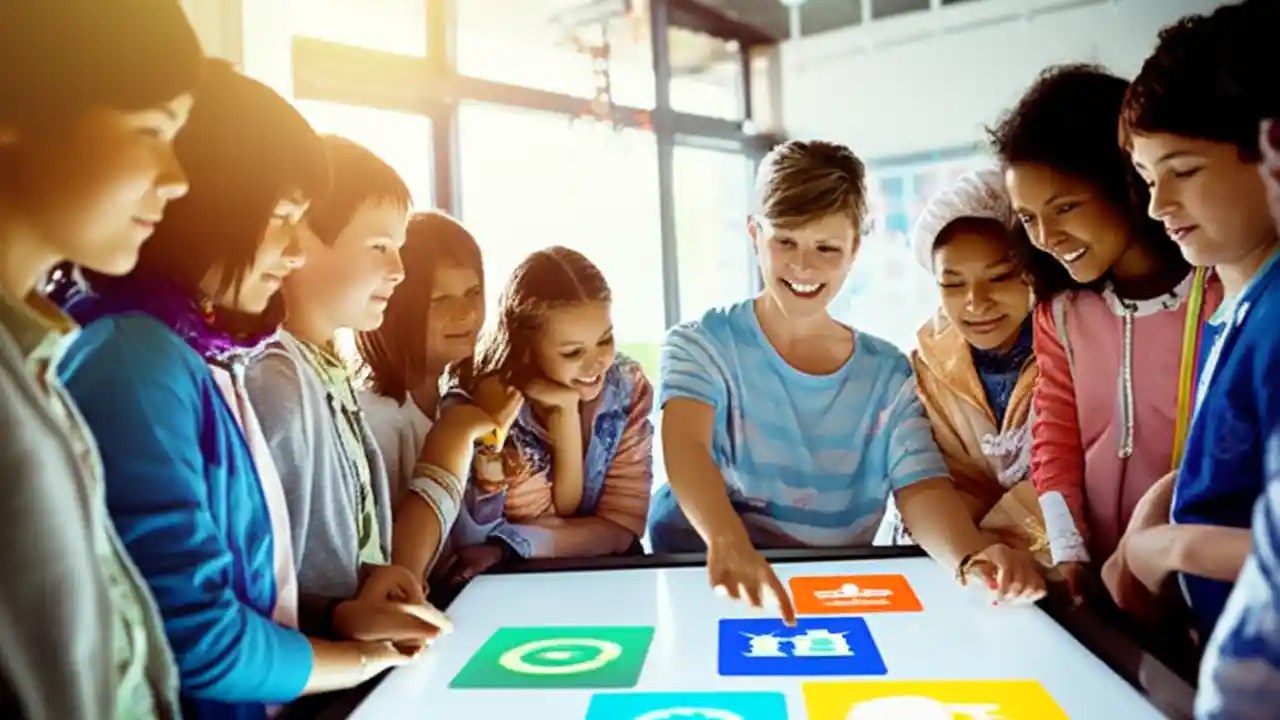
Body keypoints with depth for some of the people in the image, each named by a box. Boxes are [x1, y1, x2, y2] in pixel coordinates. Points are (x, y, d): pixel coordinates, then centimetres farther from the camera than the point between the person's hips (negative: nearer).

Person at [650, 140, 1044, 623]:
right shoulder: (701, 345, -5)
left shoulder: (889, 375, 4)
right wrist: (728, 543, -47)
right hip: (715, 584, -2)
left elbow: (922, 490, -10)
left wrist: (971, 558, -35)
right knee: (674, 519, -31)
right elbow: (685, 449, -24)